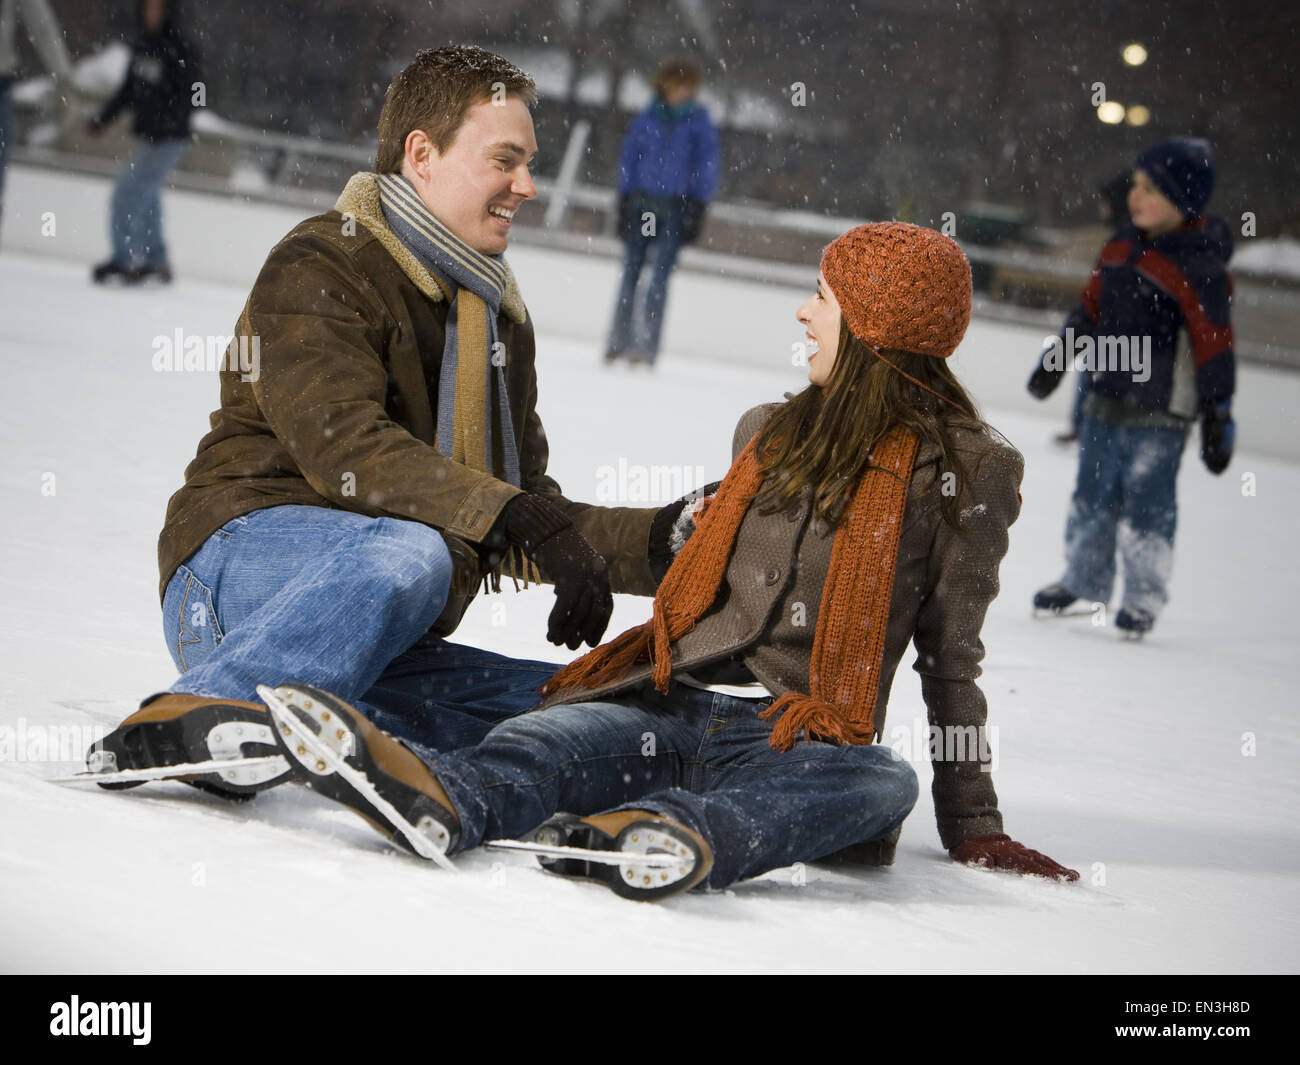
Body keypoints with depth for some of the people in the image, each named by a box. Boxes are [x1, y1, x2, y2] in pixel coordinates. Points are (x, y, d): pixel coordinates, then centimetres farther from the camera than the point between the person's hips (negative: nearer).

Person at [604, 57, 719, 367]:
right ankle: (619, 341, 8)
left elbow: (707, 166, 4)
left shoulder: (699, 122, 2)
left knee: (659, 277, -9)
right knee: (630, 271, 2)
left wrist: (697, 208, -4)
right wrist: (625, 202, 5)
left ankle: (646, 346, -9)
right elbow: (629, 158, 11)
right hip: (641, 202, 2)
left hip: (675, 209, -2)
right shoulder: (646, 120, 6)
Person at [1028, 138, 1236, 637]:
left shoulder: (1199, 267, -16)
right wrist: (1056, 360, 22)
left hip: (1159, 414, -7)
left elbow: (1214, 346, -14)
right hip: (1105, 402, 7)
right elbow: (1091, 309, 19)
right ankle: (1084, 580, 30)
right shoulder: (1120, 249, 6)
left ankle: (1144, 596, 15)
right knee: (1093, 498, 16)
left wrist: (1218, 419, -13)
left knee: (1147, 507, 1)